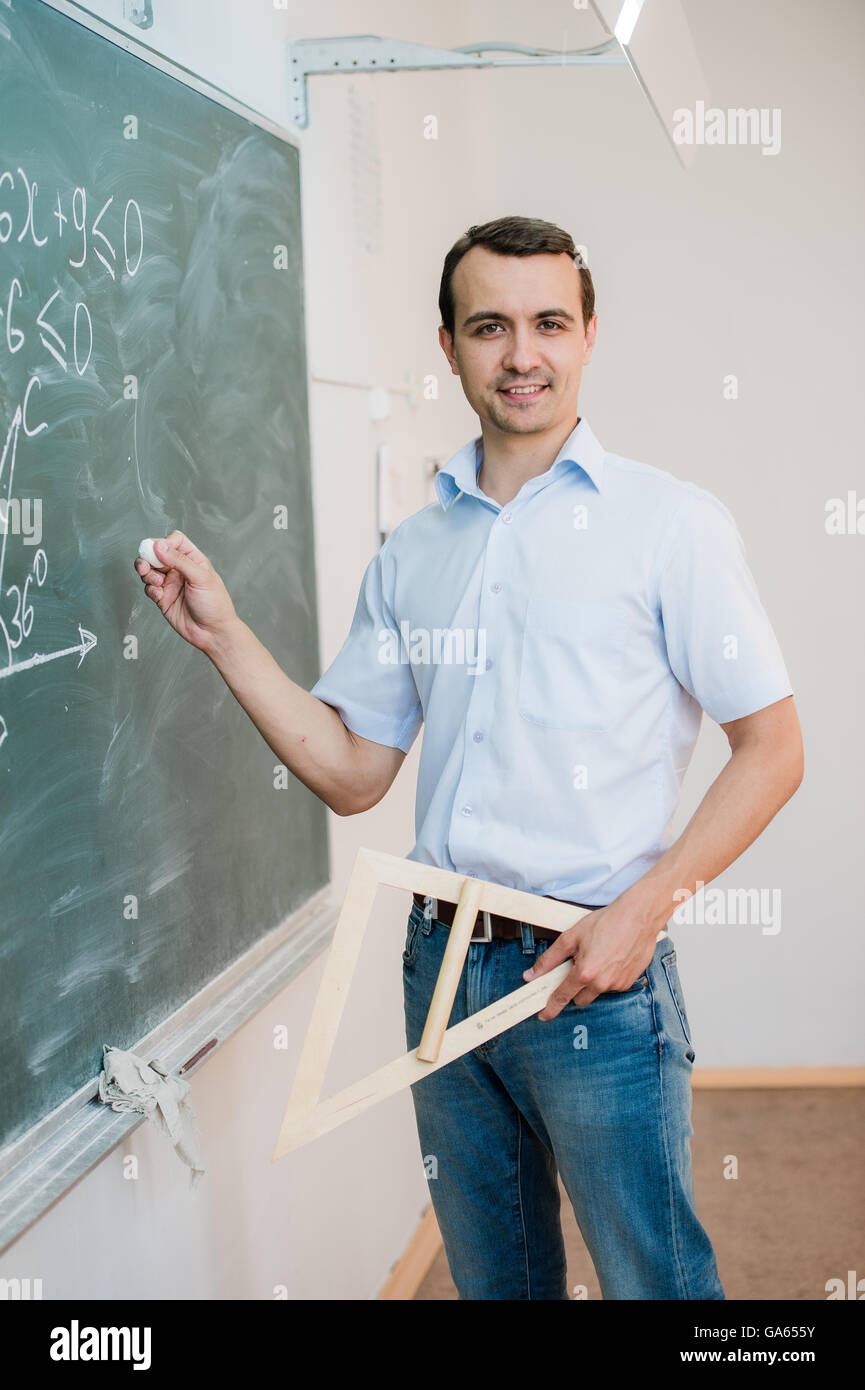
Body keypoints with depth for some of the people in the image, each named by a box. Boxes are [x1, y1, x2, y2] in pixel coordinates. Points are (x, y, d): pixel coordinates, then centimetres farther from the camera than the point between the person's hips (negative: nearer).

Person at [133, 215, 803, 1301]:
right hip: (441, 964, 5)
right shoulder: (410, 556, 10)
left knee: (652, 1278, 4)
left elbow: (772, 747, -5)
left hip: (590, 969, -4)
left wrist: (644, 907, -14)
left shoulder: (669, 523, -4)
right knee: (492, 1277, 18)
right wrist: (224, 637, 1)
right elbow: (352, 775, 10)